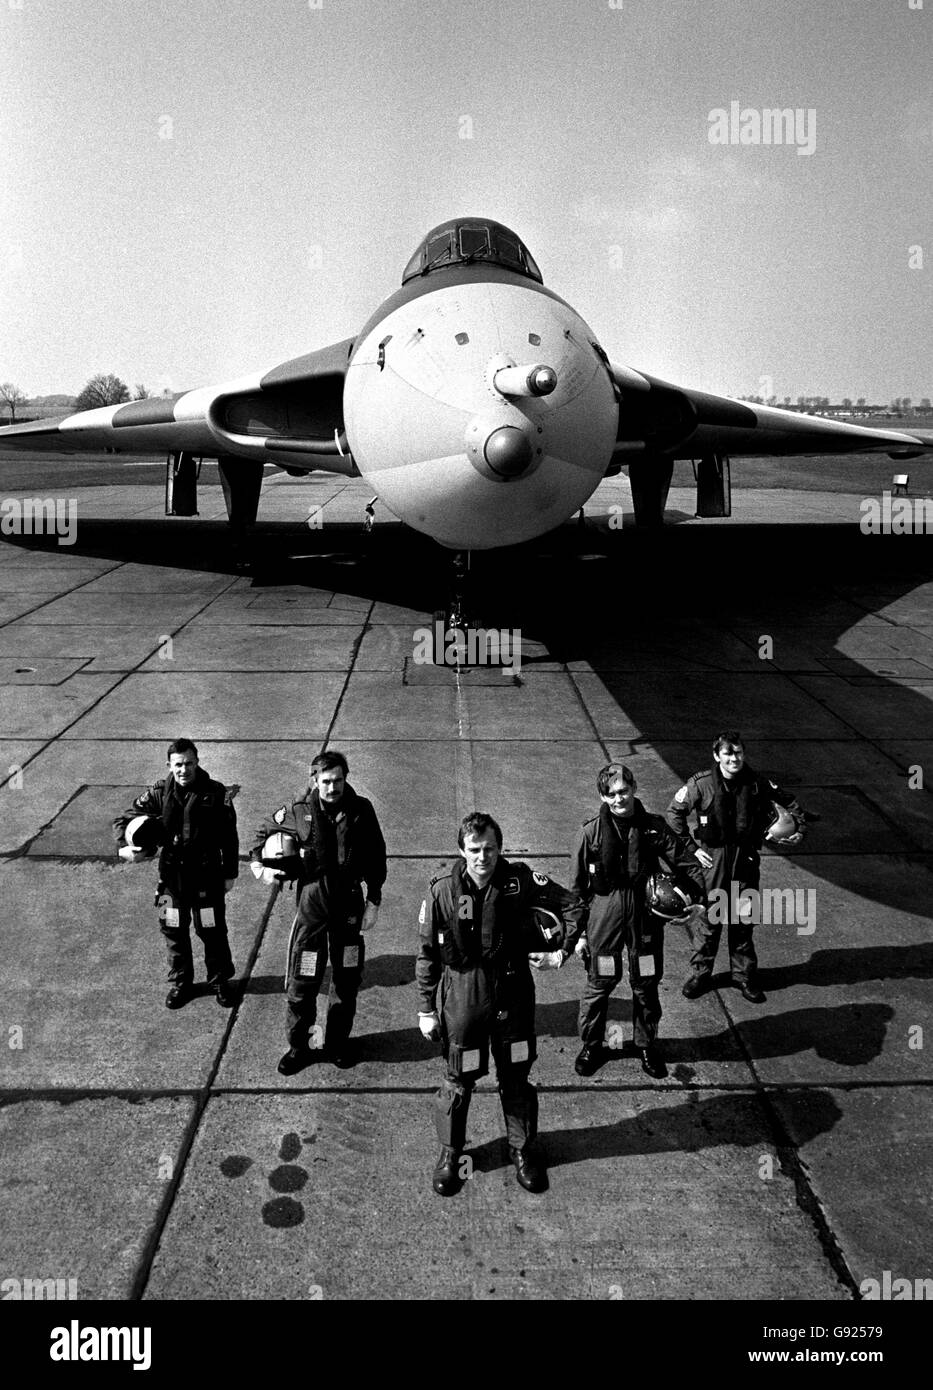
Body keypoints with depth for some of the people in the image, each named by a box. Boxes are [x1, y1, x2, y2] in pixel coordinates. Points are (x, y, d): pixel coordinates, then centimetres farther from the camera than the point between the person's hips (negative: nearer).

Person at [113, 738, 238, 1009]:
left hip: (207, 873, -2)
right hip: (172, 873, 2)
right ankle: (181, 982, 34)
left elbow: (229, 836, -3)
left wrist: (230, 873, -1)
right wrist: (125, 845, -21)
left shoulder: (216, 793, -9)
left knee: (213, 931, 7)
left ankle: (220, 981, 28)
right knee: (174, 931, 14)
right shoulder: (159, 793, -5)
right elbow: (124, 819, -1)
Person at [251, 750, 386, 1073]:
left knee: (348, 980, 12)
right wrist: (258, 865, -6)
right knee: (302, 981, 3)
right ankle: (298, 1046, 22)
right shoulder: (298, 811, -8)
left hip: (349, 905, 1)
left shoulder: (361, 810, -7)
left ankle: (338, 1042, 31)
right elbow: (265, 832, 10)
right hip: (311, 904, -1)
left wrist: (373, 902, 0)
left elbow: (376, 857, 1)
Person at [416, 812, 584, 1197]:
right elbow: (428, 952, -5)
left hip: (513, 989, 1)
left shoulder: (519, 878, -12)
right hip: (463, 992, -1)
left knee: (516, 1078, 14)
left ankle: (523, 1150, 35)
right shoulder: (444, 889, -14)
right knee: (458, 1080, 9)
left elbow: (572, 906, -1)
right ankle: (450, 1153, 31)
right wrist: (426, 1009, -3)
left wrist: (560, 952, -6)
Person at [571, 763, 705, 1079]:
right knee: (599, 983, 7)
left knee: (646, 984, 13)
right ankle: (591, 1045, 29)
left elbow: (687, 864, 4)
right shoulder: (591, 832, -7)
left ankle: (646, 1044, 35)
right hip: (603, 914, -1)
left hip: (646, 913, 2)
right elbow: (577, 886, -2)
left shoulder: (654, 828, -4)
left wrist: (692, 893, -15)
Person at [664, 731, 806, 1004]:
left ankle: (744, 974, 27)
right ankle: (701, 973, 23)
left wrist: (799, 826, -2)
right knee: (708, 917, 6)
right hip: (712, 858, -2)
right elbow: (673, 814, -6)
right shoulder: (701, 784, -13)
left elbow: (788, 801, 10)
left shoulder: (756, 782, -5)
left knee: (743, 919, 11)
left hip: (746, 858, 2)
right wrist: (691, 848, -8)